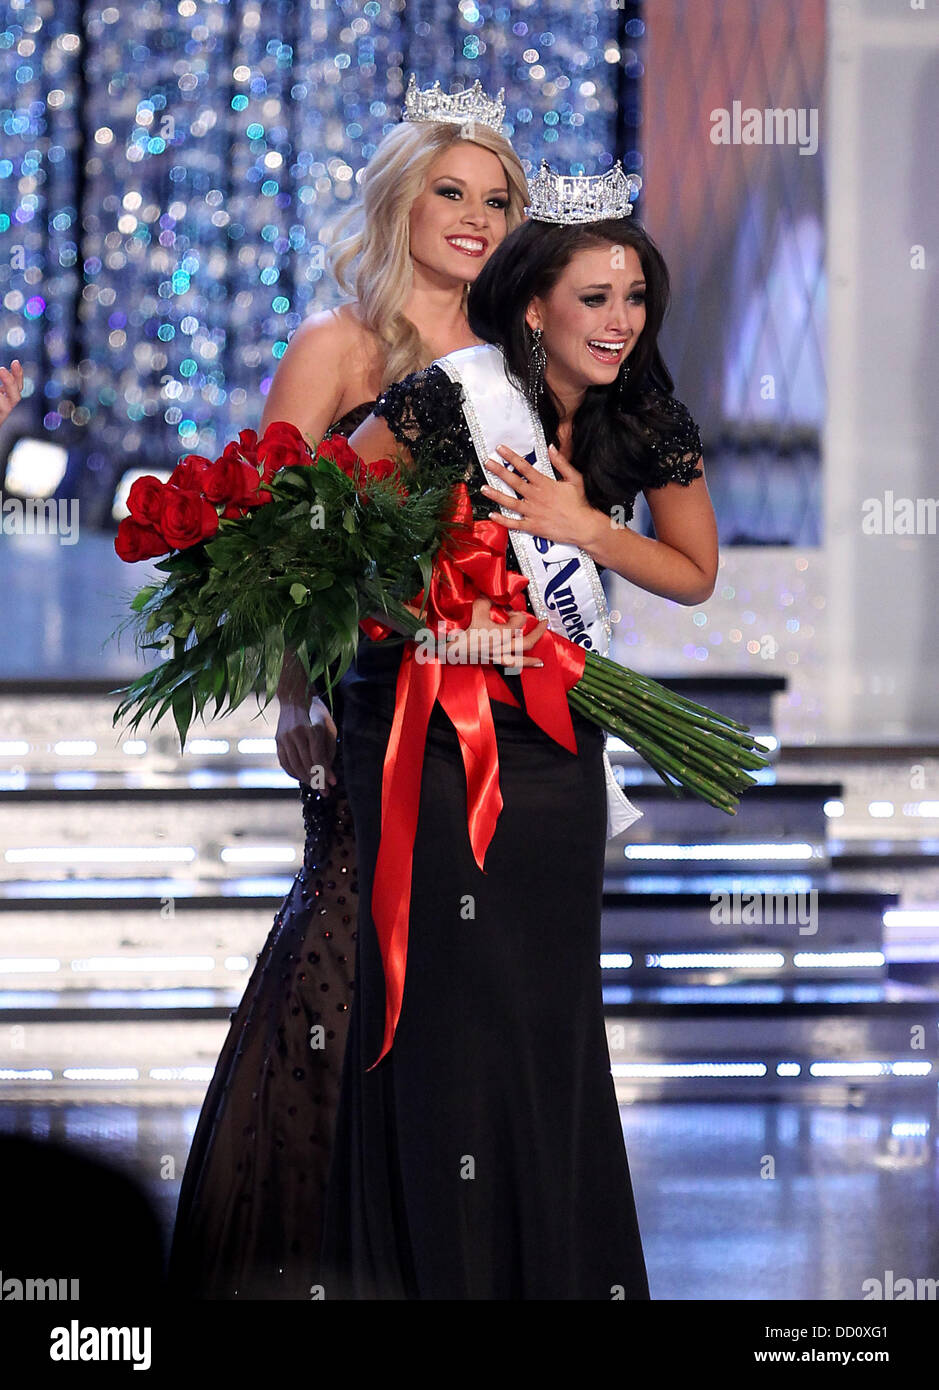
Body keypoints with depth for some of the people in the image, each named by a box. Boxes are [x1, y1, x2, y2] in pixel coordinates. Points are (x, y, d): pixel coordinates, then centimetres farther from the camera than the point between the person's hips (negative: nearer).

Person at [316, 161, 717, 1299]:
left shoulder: (645, 428, 0)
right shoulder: (449, 400, -14)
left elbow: (693, 575, 9)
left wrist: (581, 526, -8)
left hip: (553, 743, 4)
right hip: (423, 724, -4)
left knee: (549, 997, 6)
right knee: (436, 983, -4)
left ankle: (557, 1265, 15)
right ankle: (436, 1261, 5)